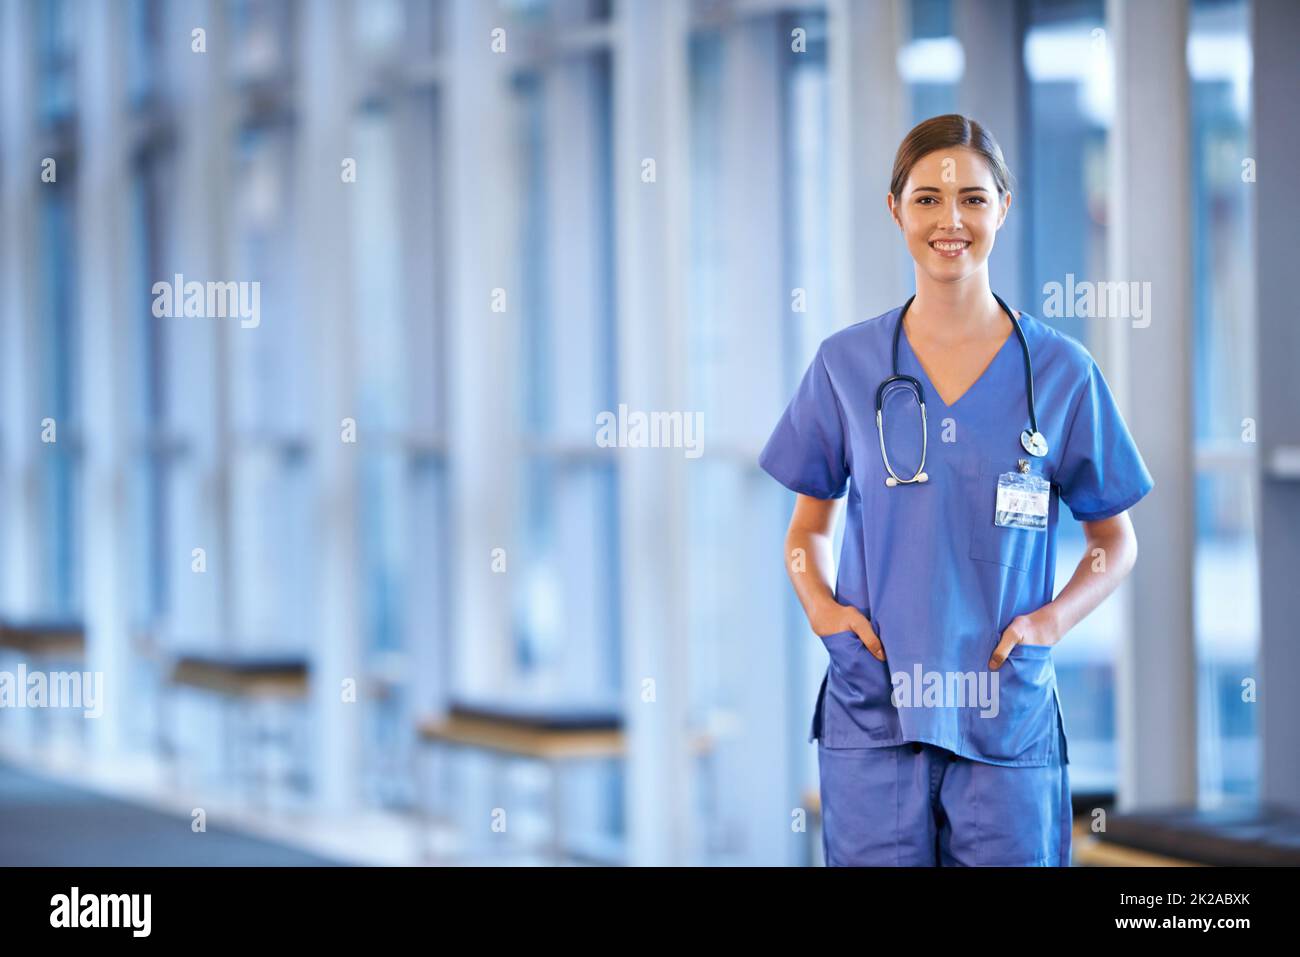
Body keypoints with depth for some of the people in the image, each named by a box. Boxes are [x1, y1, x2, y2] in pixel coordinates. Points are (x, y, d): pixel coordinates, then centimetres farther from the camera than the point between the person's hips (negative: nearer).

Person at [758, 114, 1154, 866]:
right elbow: (810, 526, 15)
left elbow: (1115, 541, 10)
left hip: (1008, 723, 0)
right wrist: (820, 604, -5)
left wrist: (1053, 619, -7)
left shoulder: (1061, 371, 3)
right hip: (873, 713, 0)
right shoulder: (847, 364, 5)